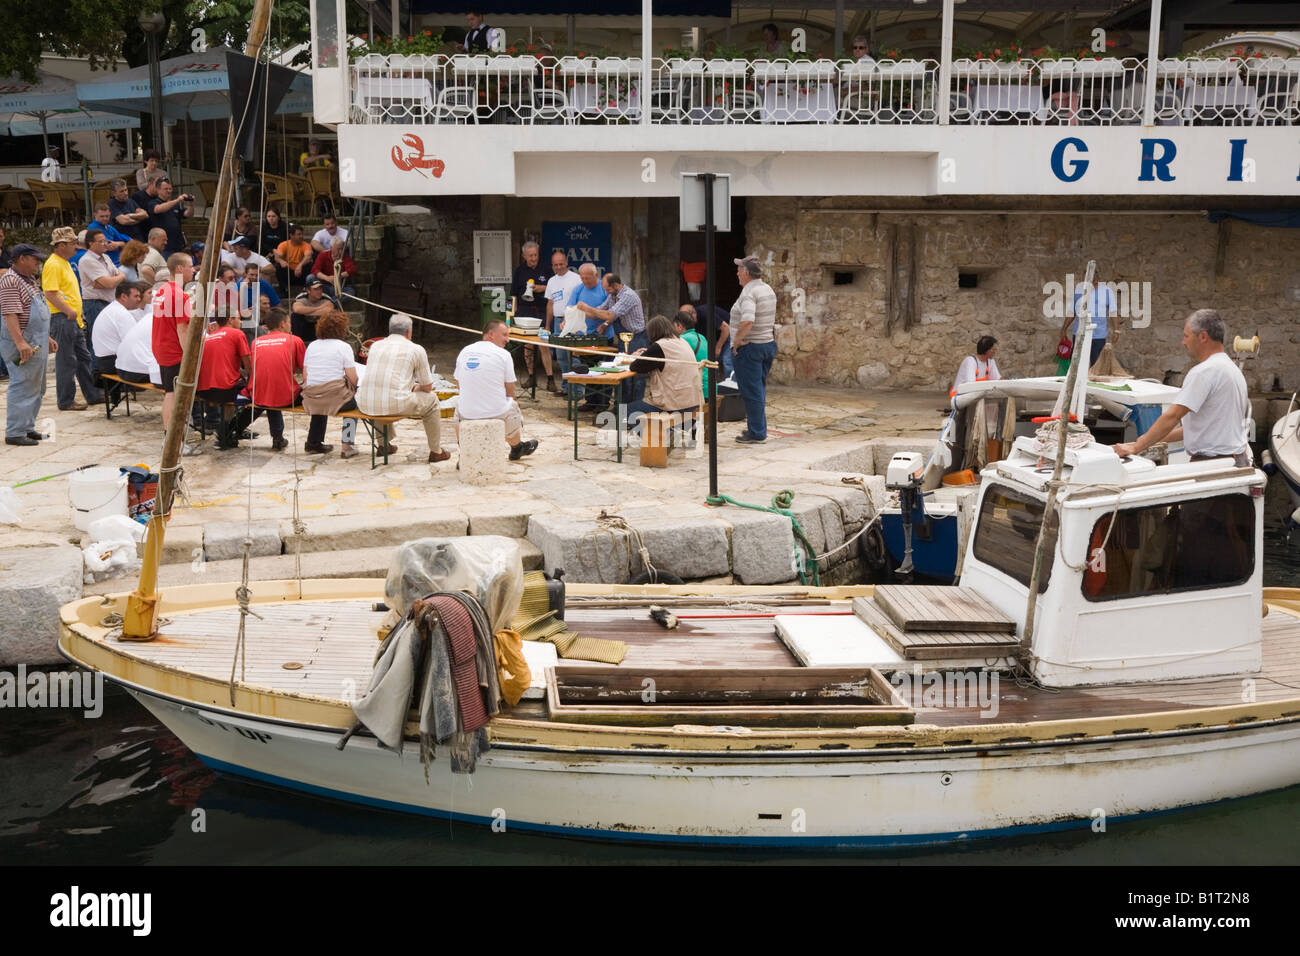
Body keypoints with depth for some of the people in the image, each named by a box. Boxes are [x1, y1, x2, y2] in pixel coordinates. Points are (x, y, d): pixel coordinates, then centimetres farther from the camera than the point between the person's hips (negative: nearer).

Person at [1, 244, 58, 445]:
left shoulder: (30, 281, 18)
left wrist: (47, 338, 25)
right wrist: (20, 342, -30)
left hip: (36, 342, 10)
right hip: (22, 343, -10)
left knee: (36, 388, 14)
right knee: (22, 386, -9)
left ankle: (27, 427, 23)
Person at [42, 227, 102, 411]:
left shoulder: (64, 263, 18)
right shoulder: (53, 265, -14)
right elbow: (50, 294, -22)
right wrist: (68, 310, -27)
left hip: (73, 319, 10)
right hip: (62, 319, -10)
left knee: (83, 358, 14)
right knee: (66, 361, -4)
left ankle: (93, 395, 21)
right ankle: (66, 401, 3)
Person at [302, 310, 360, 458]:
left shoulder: (312, 346, 8)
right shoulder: (344, 347, -6)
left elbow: (305, 376, 8)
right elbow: (353, 378, -9)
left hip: (310, 399, 5)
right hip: (334, 398, -5)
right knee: (353, 401, 25)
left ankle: (313, 443, 41)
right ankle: (348, 446, 19)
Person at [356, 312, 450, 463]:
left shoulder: (375, 346, 19)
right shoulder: (416, 350, 5)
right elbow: (428, 387, 11)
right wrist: (415, 387, 35)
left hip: (366, 405, 5)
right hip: (395, 405, -5)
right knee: (431, 399, 23)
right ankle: (436, 451, 28)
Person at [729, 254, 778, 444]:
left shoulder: (749, 293, -18)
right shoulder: (768, 290, 12)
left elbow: (747, 322, -33)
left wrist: (736, 341, -20)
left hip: (749, 348, -9)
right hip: (769, 344, 9)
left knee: (751, 391, -2)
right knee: (759, 389, 18)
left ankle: (756, 433, 1)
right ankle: (759, 428, 26)